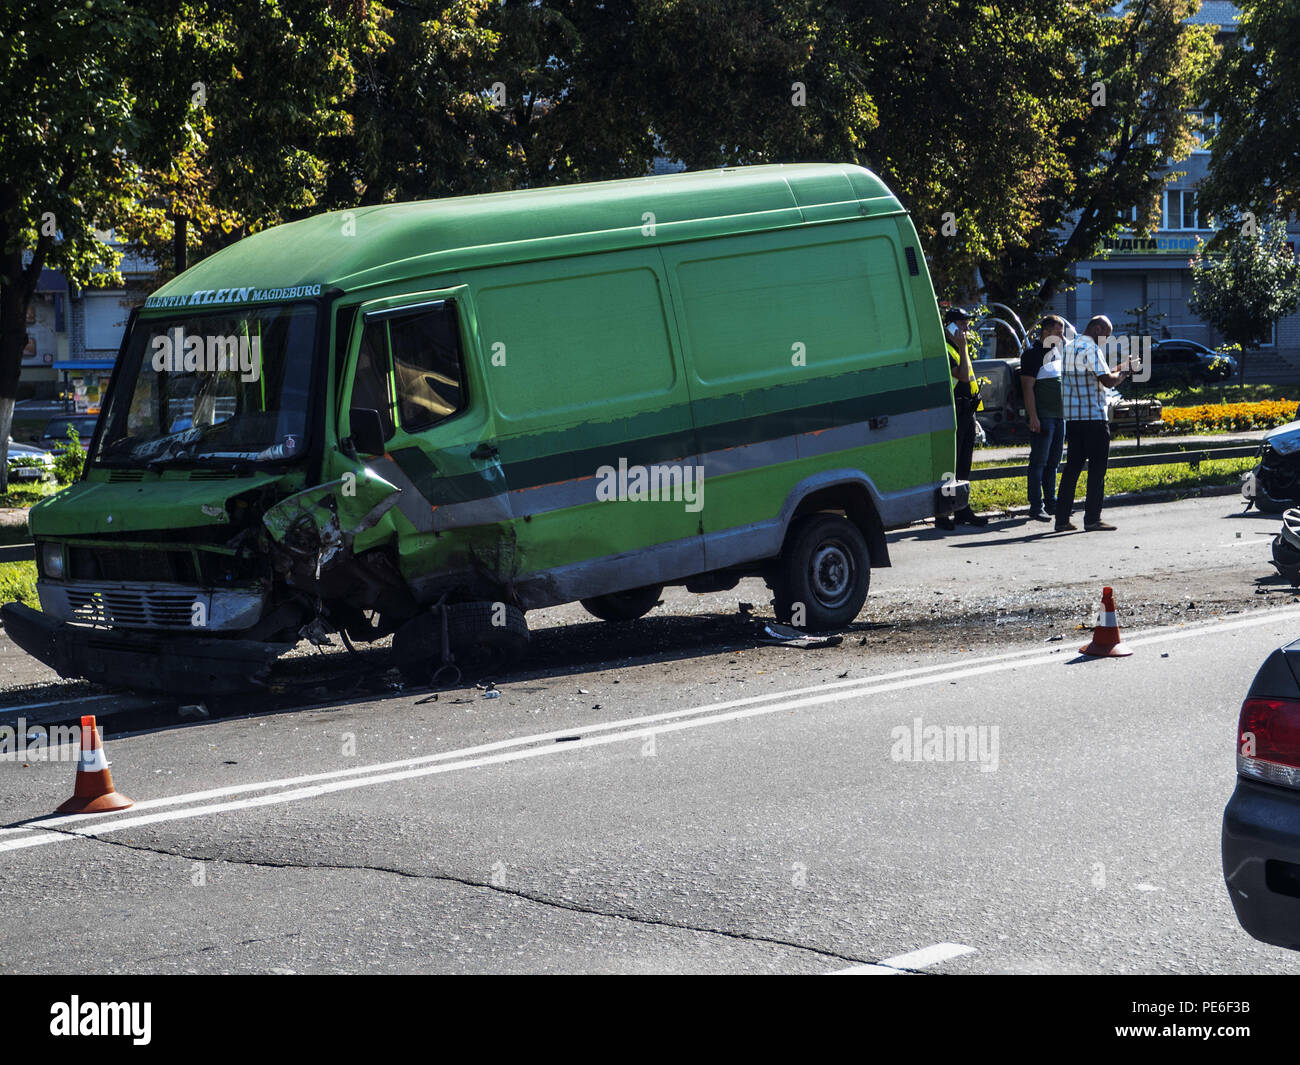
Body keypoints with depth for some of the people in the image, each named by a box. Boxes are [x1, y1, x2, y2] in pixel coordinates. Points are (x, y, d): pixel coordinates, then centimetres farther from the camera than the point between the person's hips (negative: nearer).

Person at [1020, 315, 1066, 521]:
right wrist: (1033, 417, -21)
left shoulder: (1058, 351, 17)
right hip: (1042, 417, -8)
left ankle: (1051, 503, 17)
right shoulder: (1033, 353, -8)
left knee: (1053, 463, 11)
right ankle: (1036, 507, -7)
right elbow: (1028, 387, -14)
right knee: (1039, 462, -7)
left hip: (1060, 416, 8)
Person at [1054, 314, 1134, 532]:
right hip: (1094, 417, -8)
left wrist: (1114, 372, 18)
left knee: (1072, 467, 10)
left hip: (1072, 417, 8)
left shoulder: (1069, 347, 14)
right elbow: (1107, 381, -19)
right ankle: (1092, 519, -2)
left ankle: (1062, 518, 7)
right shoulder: (1091, 349, -13)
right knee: (1097, 469, -2)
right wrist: (1123, 373, -1)